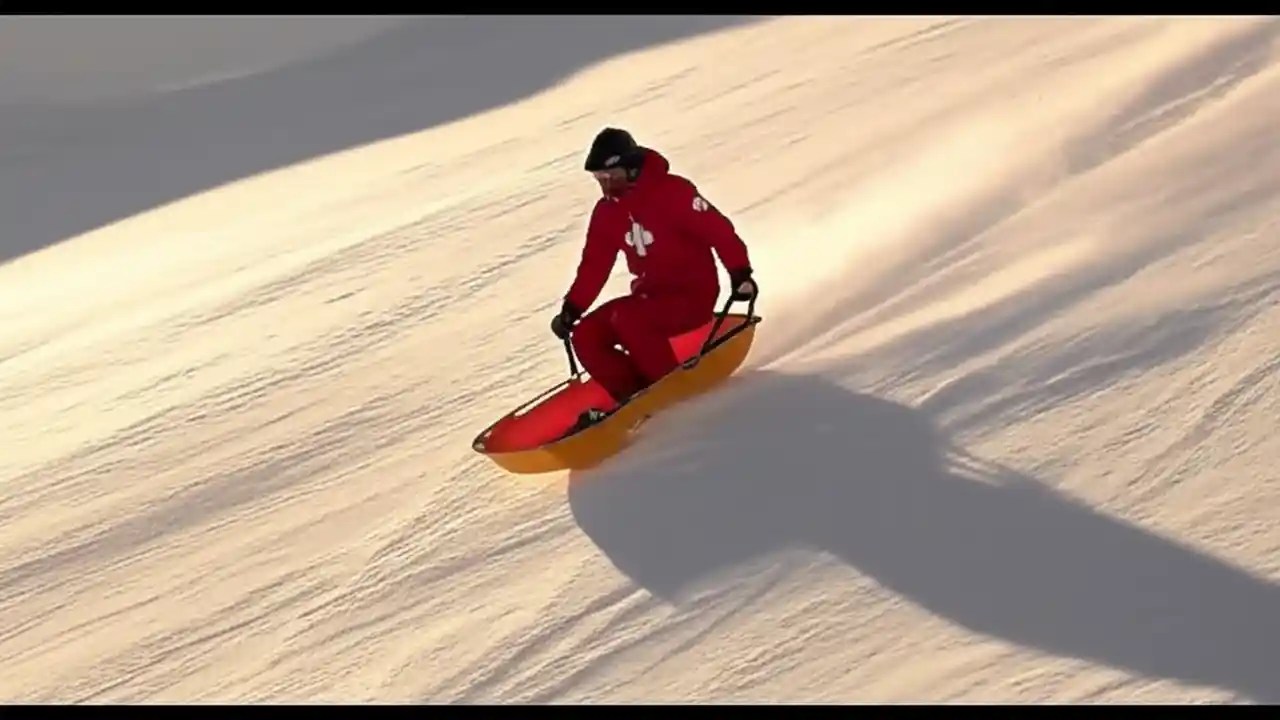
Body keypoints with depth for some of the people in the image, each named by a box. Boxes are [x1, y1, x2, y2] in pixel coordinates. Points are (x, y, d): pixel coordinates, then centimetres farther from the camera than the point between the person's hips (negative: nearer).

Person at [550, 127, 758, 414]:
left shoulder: (671, 191, -16)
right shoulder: (607, 211, 5)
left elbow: (718, 229, -17)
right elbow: (594, 265, 8)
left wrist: (740, 274, -22)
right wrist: (571, 310, 1)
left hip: (693, 296, -7)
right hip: (649, 296, 8)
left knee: (626, 318, -31)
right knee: (586, 335, -7)